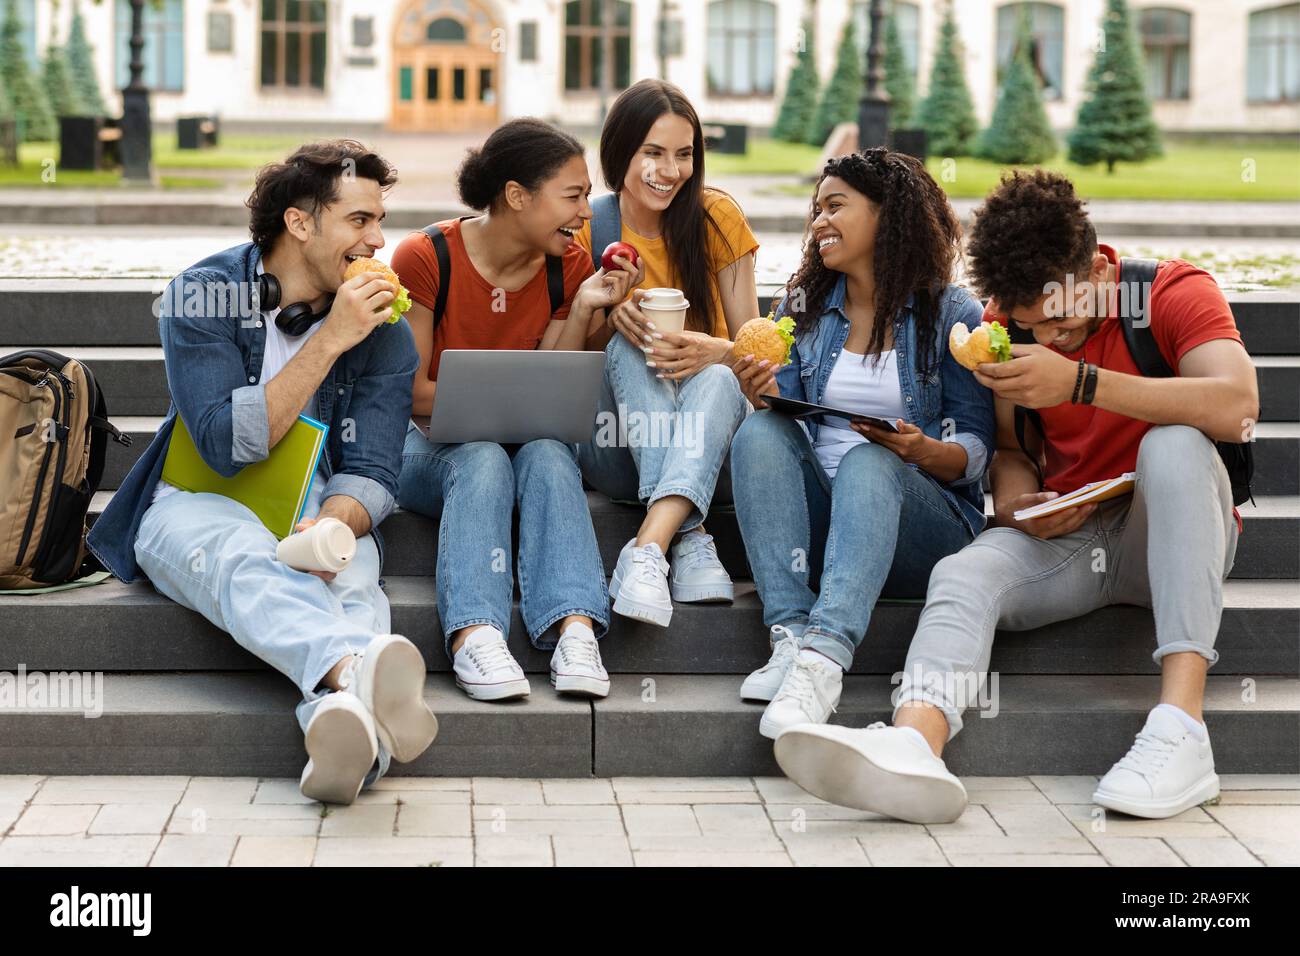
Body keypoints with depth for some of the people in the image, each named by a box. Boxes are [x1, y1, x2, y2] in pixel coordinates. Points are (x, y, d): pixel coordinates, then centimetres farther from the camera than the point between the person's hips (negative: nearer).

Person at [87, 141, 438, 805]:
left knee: (351, 575, -34)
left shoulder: (383, 329, 3)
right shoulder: (203, 294, -6)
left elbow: (371, 471, -4)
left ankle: (346, 722, -67)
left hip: (319, 507, 3)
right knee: (245, 555, -39)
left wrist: (330, 527, -28)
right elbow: (227, 446, -17)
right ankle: (359, 666, -71)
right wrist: (330, 339, -20)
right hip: (196, 504, -2)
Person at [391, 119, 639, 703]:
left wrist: (582, 309, -15)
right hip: (426, 442, -3)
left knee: (549, 455, -31)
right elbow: (412, 391, -11)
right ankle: (474, 635, -52)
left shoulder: (568, 268, -1)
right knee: (484, 459, -35)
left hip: (523, 441, 3)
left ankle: (575, 632, -50)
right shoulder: (426, 258, -12)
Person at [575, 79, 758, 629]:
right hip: (617, 447, 0)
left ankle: (647, 549, -50)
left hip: (707, 449, 0)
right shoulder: (586, 230, -1)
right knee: (630, 347, -29)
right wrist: (609, 318, -21)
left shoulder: (716, 218, -1)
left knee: (719, 378, -32)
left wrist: (712, 351, -26)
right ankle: (689, 541, -43)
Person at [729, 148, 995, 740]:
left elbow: (976, 450, 0)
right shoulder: (803, 309, 15)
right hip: (814, 517, 3)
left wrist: (923, 451, -22)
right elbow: (785, 426, 11)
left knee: (869, 462, -35)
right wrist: (763, 399, -12)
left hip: (924, 523, -3)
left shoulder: (952, 314, 3)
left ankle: (824, 654, -56)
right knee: (758, 434, -25)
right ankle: (791, 637, -40)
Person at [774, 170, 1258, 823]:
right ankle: (913, 743, -57)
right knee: (963, 574, -26)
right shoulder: (1005, 325, 5)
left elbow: (1237, 407, -27)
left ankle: (1179, 726, -44)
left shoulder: (1174, 291, -10)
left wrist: (1079, 382, -33)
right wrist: (1013, 499, -13)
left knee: (1174, 444, -34)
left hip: (1169, 537, -3)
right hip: (1064, 542, 3)